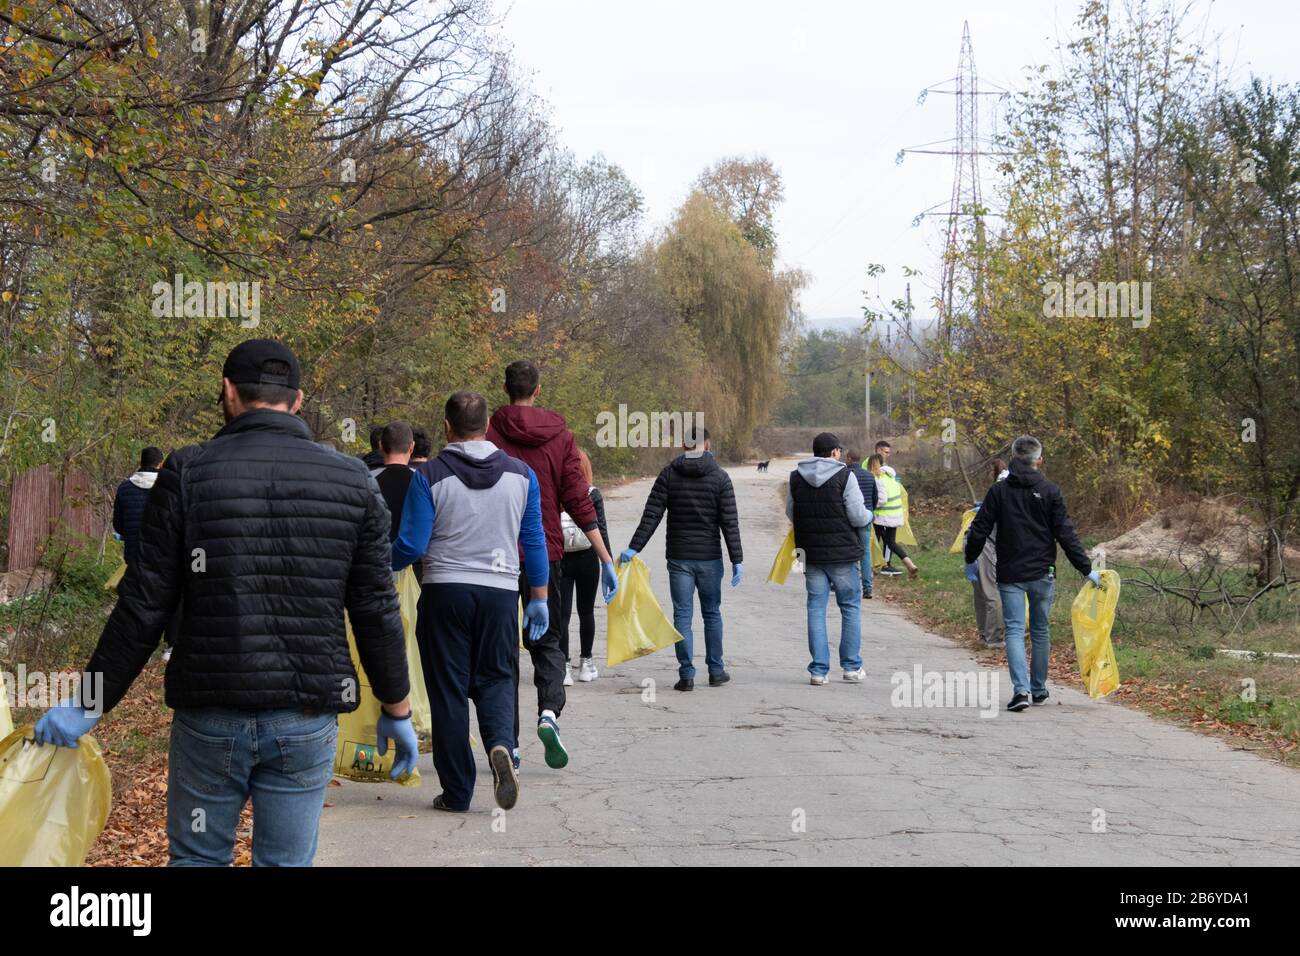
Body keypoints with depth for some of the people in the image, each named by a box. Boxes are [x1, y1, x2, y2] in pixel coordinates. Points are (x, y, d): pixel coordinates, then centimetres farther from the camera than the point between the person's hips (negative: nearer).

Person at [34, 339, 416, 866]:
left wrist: (89, 704, 4)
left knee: (197, 859, 14)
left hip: (209, 716, -1)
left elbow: (144, 605, -4)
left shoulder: (188, 472, -3)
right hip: (307, 721, 1)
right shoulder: (351, 481, 2)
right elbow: (376, 611, 2)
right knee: (287, 862, 11)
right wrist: (397, 710, 13)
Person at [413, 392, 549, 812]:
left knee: (448, 689, 5)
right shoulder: (520, 474, 4)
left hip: (444, 591, -2)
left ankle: (456, 792, 6)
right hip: (501, 591, 2)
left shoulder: (429, 475, -6)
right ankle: (501, 744, -16)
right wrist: (539, 598, 16)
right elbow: (534, 541, 8)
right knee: (495, 678, 14)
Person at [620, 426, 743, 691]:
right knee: (712, 614, 13)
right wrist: (737, 560, -4)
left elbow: (651, 515, -6)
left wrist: (633, 548, -5)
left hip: (678, 558, 0)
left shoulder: (669, 475, -1)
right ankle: (716, 671, 19)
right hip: (710, 558, 0)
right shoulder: (720, 477, -3)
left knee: (682, 615, 3)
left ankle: (686, 675, 0)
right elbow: (730, 523, -6)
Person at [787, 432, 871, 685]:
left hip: (812, 554, 3)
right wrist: (869, 517, 9)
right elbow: (858, 516, -13)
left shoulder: (796, 478, 3)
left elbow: (790, 513, 9)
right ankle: (852, 667, 13)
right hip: (843, 552, -3)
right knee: (850, 607, 10)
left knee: (816, 609, 7)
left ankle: (819, 669, 4)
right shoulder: (844, 477, -11)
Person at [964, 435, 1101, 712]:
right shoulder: (1050, 492, -4)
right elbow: (1066, 535, -5)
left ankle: (1021, 689, -19)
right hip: (1042, 574, 1)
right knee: (1041, 631, 14)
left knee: (1014, 630, -2)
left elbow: (979, 530, 1)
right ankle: (1039, 689, 24)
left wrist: (970, 560, 18)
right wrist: (1087, 570, 0)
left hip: (1009, 575, -1)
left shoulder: (998, 491, -1)